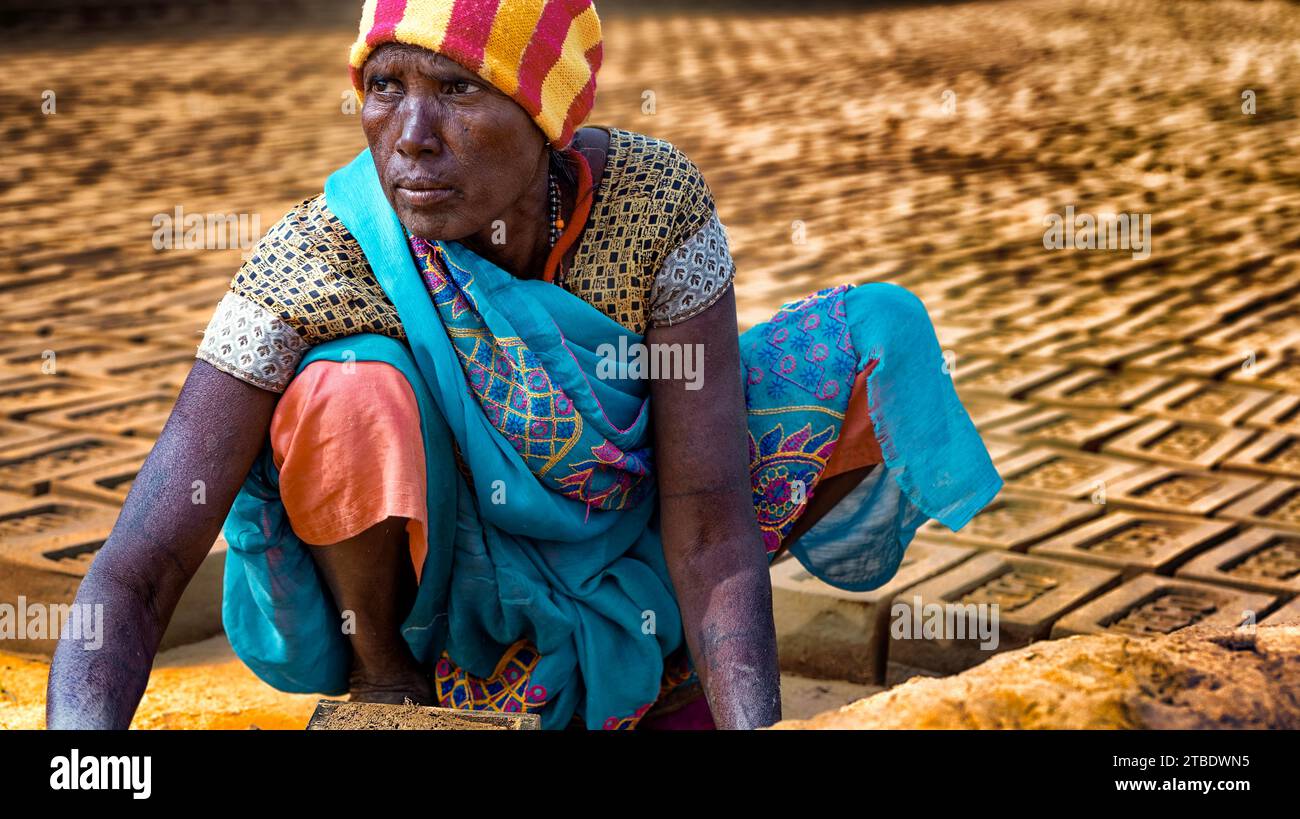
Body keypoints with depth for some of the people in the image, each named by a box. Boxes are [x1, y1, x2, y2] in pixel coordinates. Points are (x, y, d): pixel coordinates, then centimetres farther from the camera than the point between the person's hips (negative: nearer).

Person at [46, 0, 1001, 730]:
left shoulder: (654, 200, -23)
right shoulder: (315, 265, -29)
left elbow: (708, 521, -23)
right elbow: (133, 579, -32)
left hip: (616, 561, 3)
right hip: (421, 576, -2)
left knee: (876, 337, -10)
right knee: (351, 388, -35)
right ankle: (382, 671, -5)